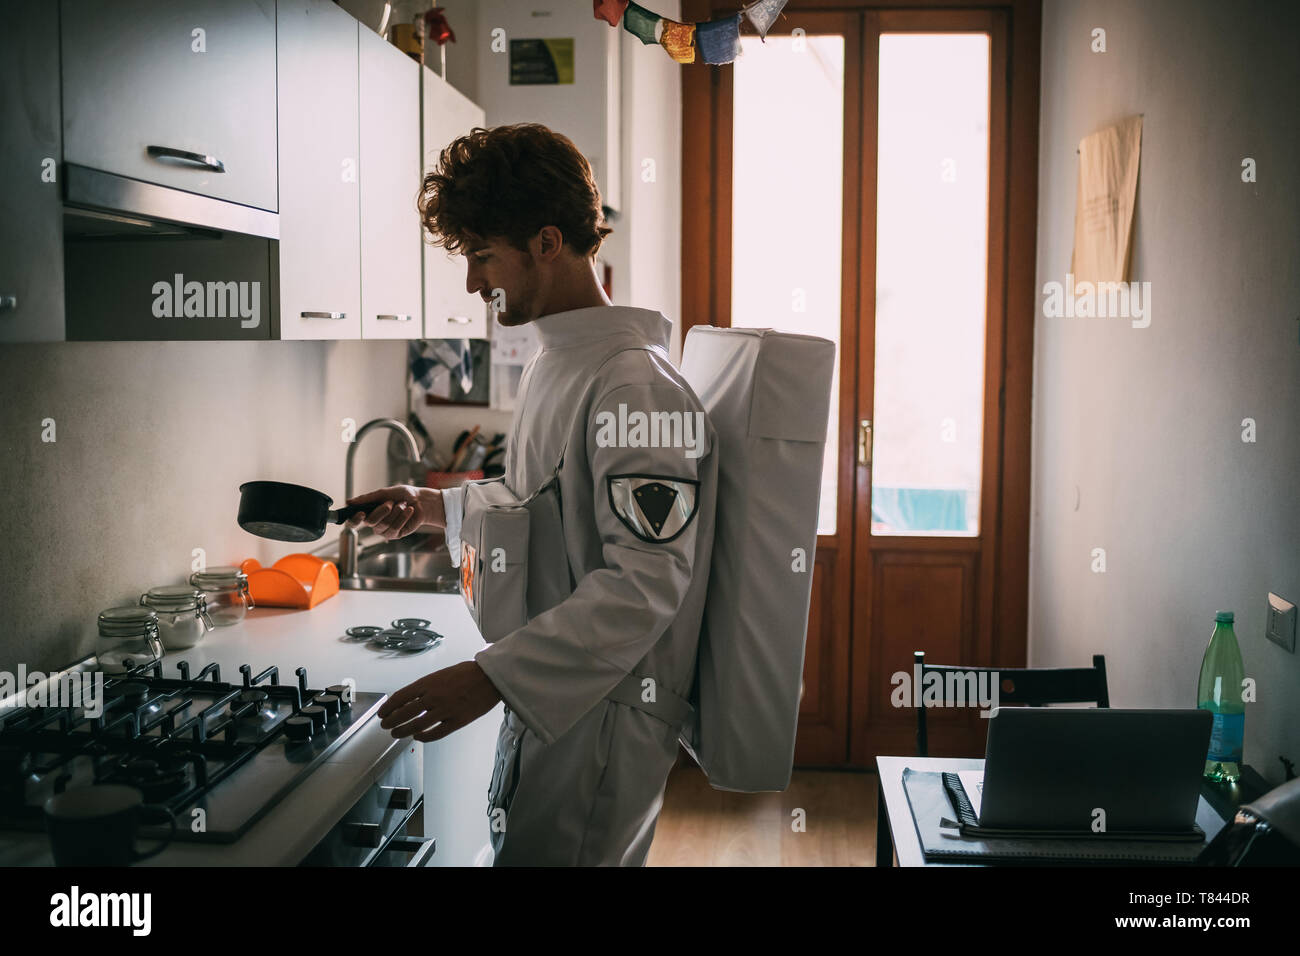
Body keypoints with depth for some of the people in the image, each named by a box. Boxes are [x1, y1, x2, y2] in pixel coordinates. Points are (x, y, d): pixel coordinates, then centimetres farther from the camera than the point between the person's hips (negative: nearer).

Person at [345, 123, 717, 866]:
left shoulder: (636, 386, -23)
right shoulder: (555, 364, 9)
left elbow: (645, 583, -27)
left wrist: (490, 677, -29)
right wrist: (434, 508, 11)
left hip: (604, 714, -9)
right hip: (544, 694, 9)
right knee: (511, 844, 21)